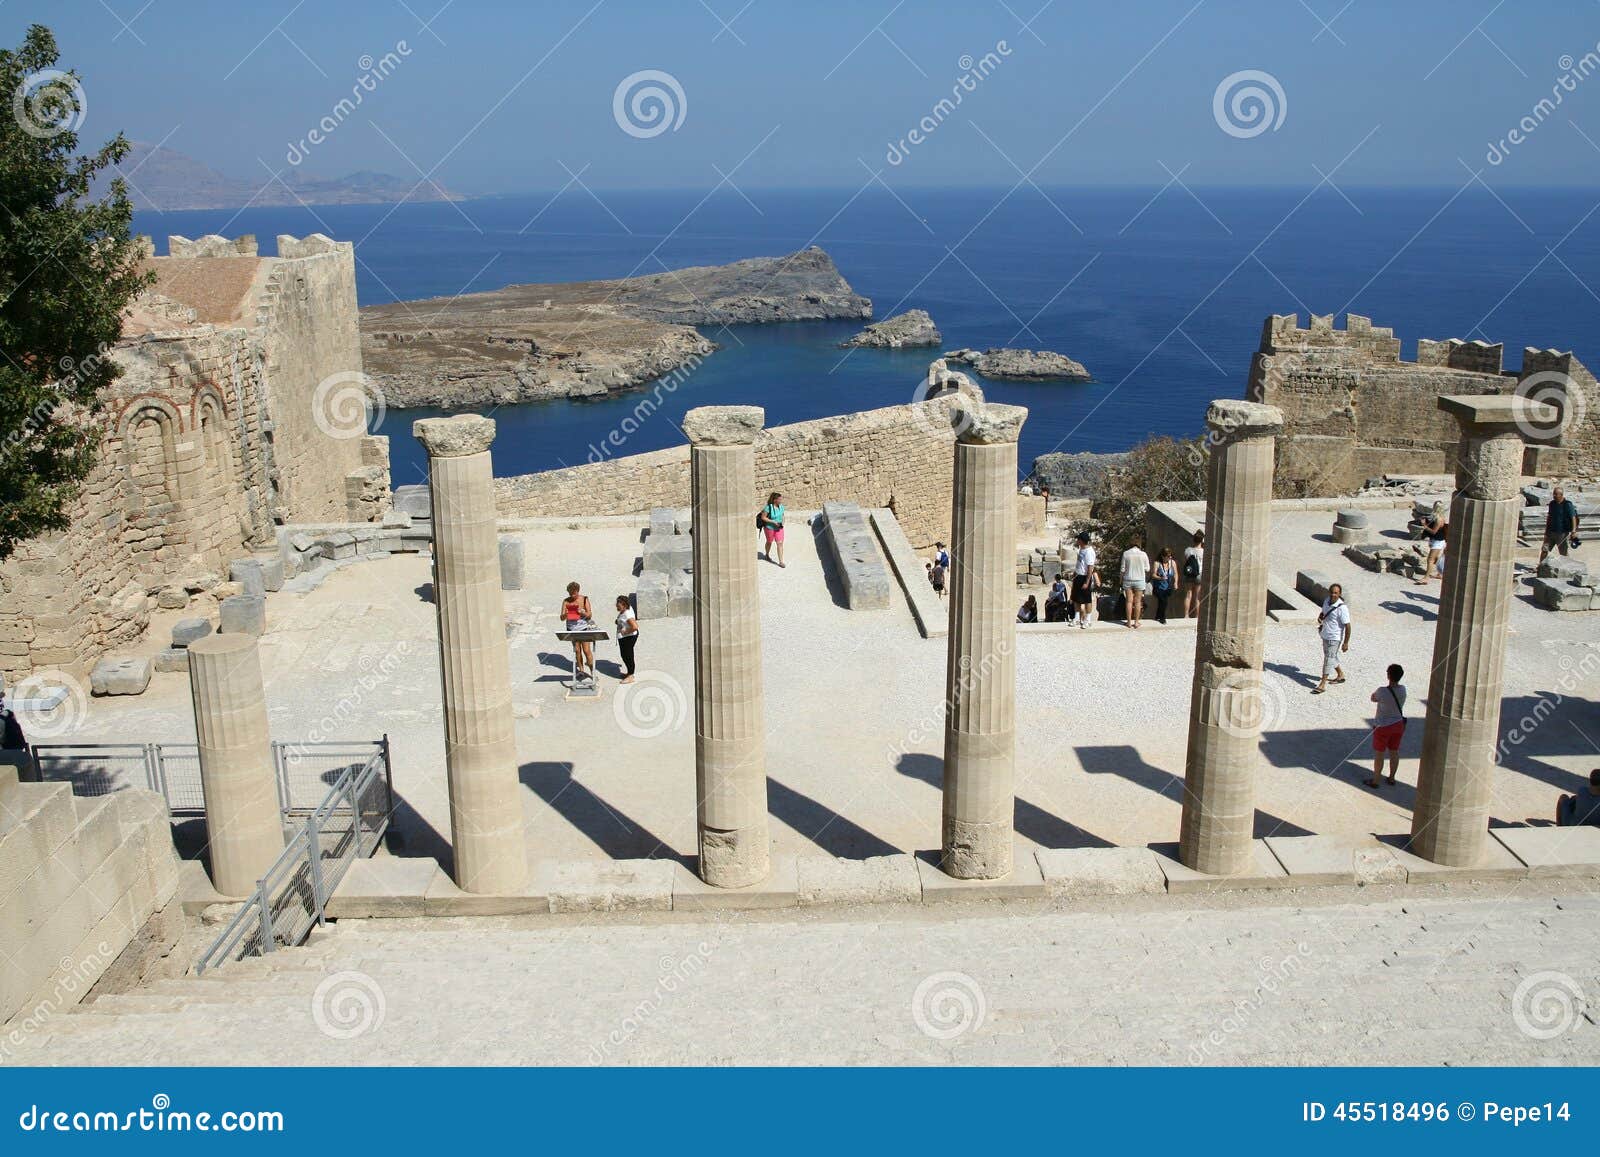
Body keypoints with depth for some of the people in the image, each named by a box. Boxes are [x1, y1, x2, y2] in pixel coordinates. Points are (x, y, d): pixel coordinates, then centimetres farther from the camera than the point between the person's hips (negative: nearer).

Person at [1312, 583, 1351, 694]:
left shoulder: (1342, 608, -24)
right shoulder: (1327, 601, -1)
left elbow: (1347, 626, -19)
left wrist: (1346, 643, -17)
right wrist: (1320, 617, -4)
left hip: (1335, 638, -8)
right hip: (1325, 635, 8)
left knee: (1328, 659, -5)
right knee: (1331, 657, 23)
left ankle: (1323, 684, 1)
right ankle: (1340, 675, 43)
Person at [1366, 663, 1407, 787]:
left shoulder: (1382, 691, -27)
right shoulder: (1403, 689, -9)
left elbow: (1373, 698, -7)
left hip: (1383, 727, -5)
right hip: (1398, 724, 5)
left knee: (1378, 754, 9)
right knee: (1394, 752, 19)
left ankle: (1376, 781, 20)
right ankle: (1392, 778, 34)